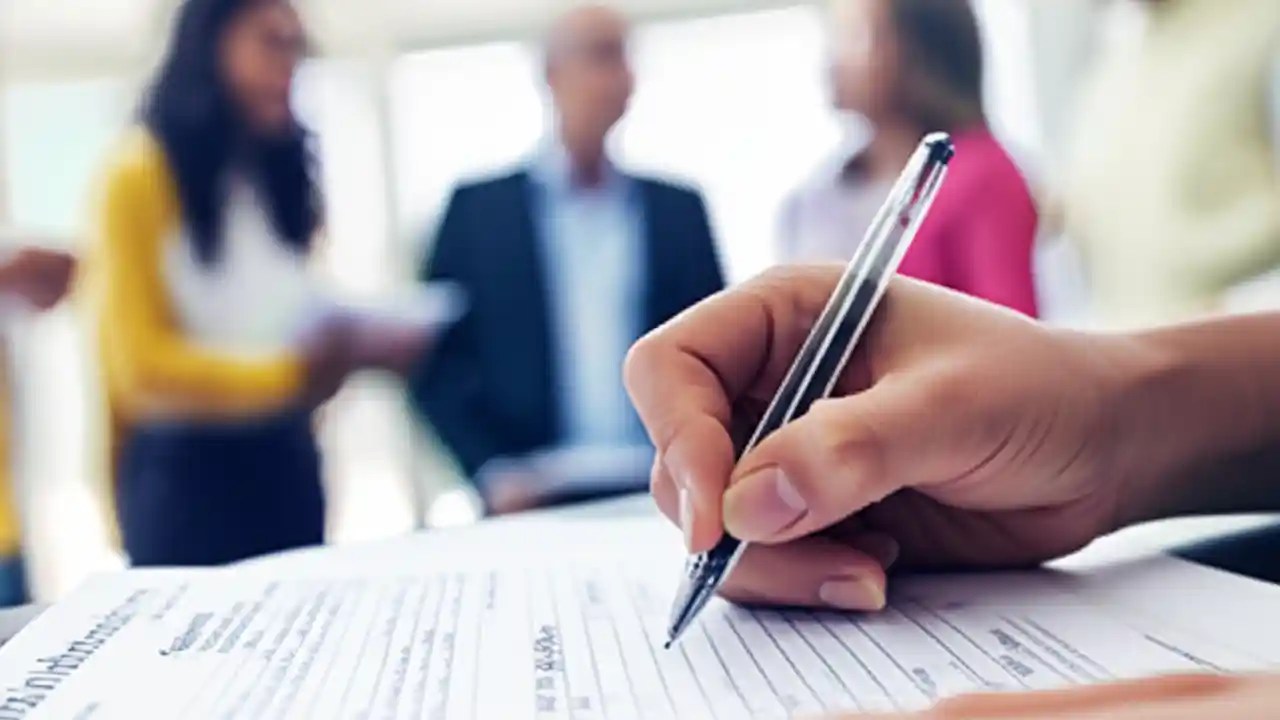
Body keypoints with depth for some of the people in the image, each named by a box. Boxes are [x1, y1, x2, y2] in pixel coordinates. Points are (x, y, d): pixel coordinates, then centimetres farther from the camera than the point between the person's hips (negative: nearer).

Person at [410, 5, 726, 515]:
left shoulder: (678, 209, 11)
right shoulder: (476, 209, 4)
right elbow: (437, 362, 2)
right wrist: (490, 471, -11)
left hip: (663, 497, 2)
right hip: (535, 504, -2)